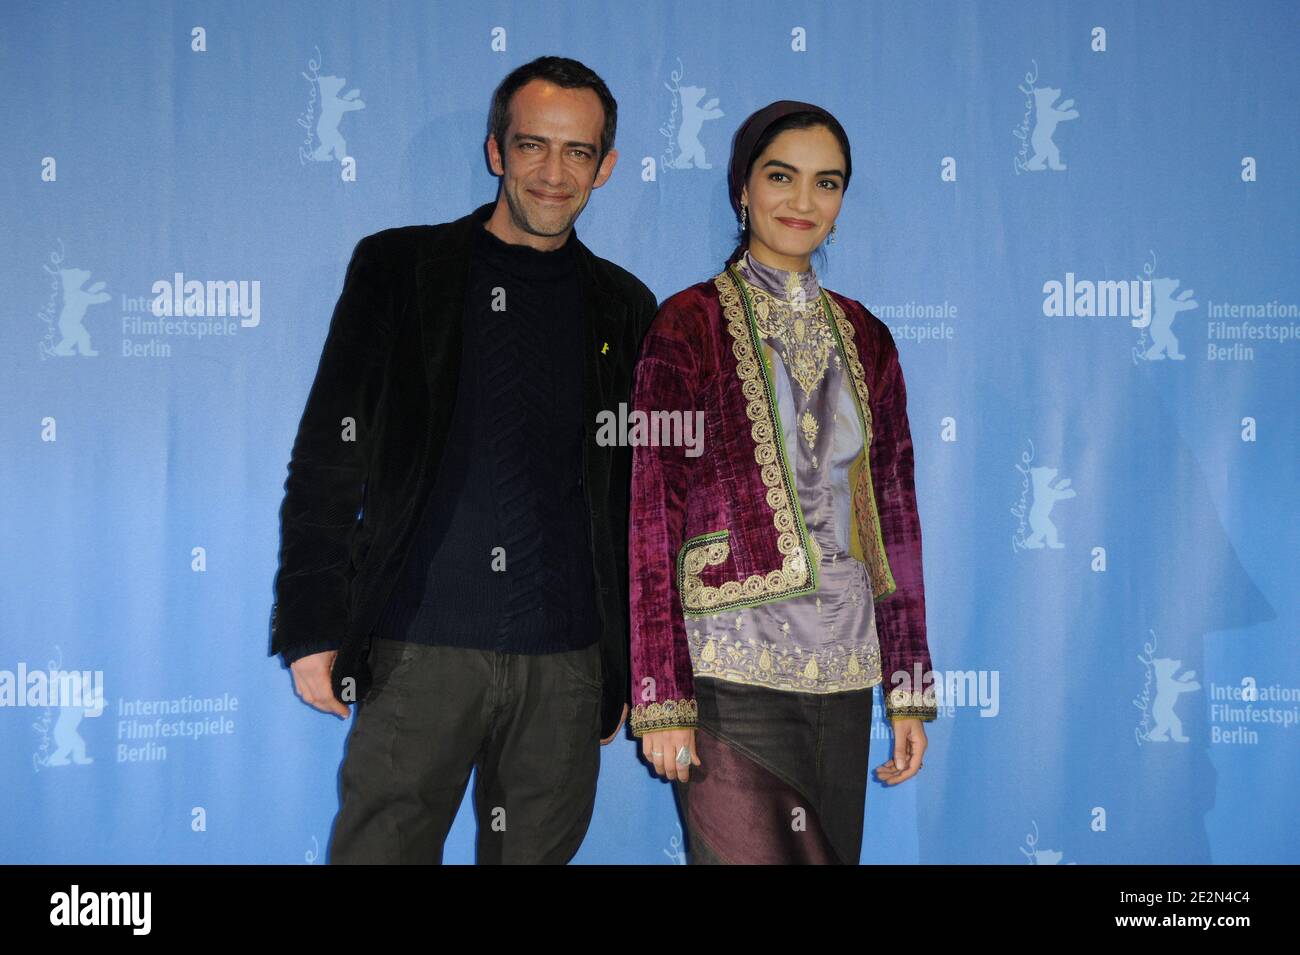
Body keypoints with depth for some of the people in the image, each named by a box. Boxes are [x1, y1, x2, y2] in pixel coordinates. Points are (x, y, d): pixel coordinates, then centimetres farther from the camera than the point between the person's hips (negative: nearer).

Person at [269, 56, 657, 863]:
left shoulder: (624, 309, 10)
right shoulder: (398, 268, 4)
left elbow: (638, 499, 13)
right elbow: (328, 455, 2)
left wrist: (632, 663, 11)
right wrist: (312, 626, -4)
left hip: (567, 662, 2)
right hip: (419, 648, -2)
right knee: (381, 846, -4)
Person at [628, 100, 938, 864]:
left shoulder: (864, 337, 12)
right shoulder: (689, 326, -3)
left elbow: (895, 515, 12)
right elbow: (652, 516, -6)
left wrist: (910, 689, 9)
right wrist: (662, 698, -11)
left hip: (842, 673, 5)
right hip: (734, 674, -5)